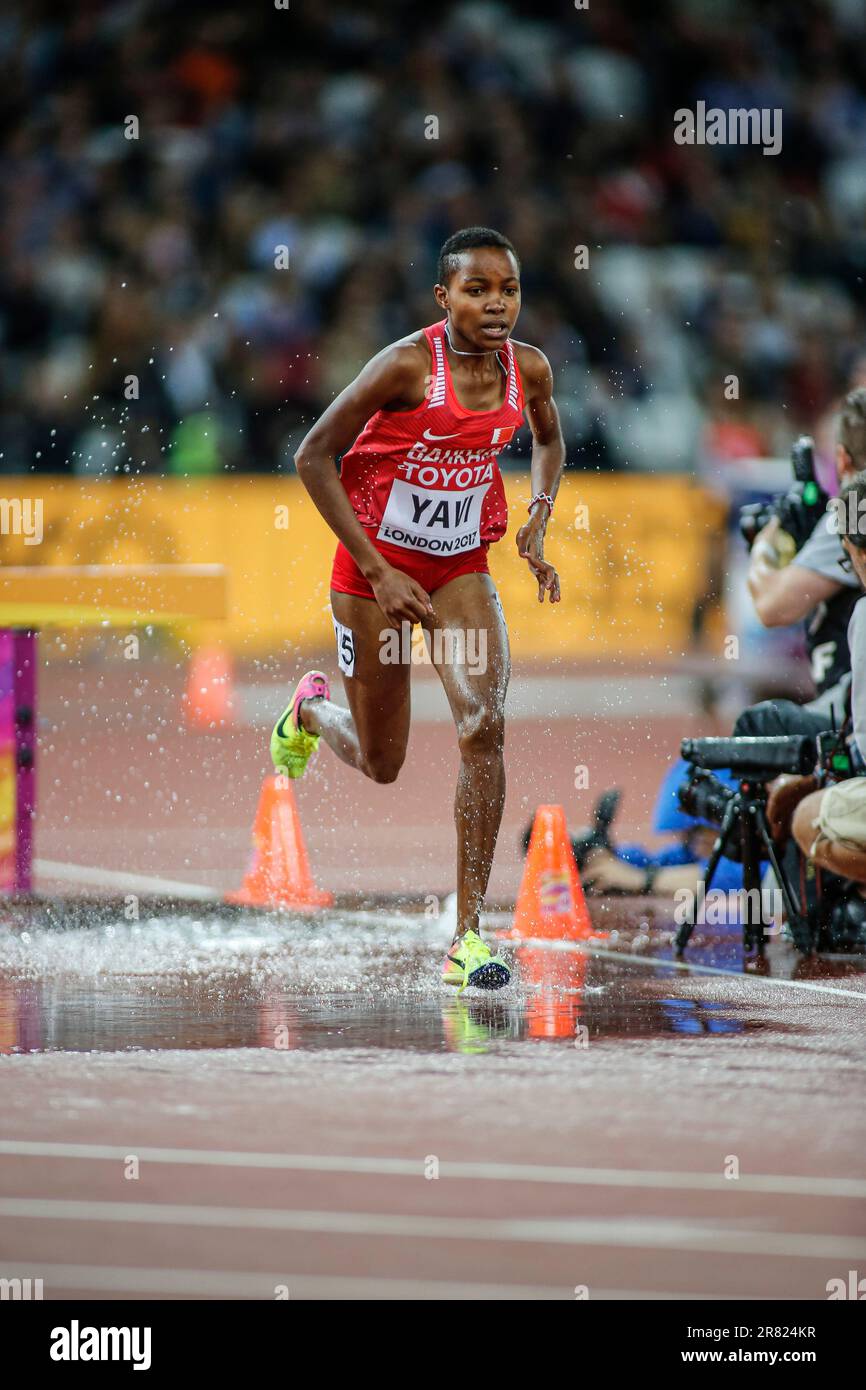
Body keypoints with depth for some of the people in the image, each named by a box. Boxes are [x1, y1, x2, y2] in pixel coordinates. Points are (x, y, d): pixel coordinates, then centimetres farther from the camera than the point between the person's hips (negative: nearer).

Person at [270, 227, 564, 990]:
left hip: (461, 568, 3)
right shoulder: (407, 365, -23)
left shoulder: (529, 368, -8)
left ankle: (469, 932, -14)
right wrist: (377, 572, -20)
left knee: (483, 727, -18)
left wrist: (537, 523, -3)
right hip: (376, 565, -3)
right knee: (381, 763, 8)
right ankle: (312, 706, 47)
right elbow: (313, 456, -18)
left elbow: (549, 441, 16)